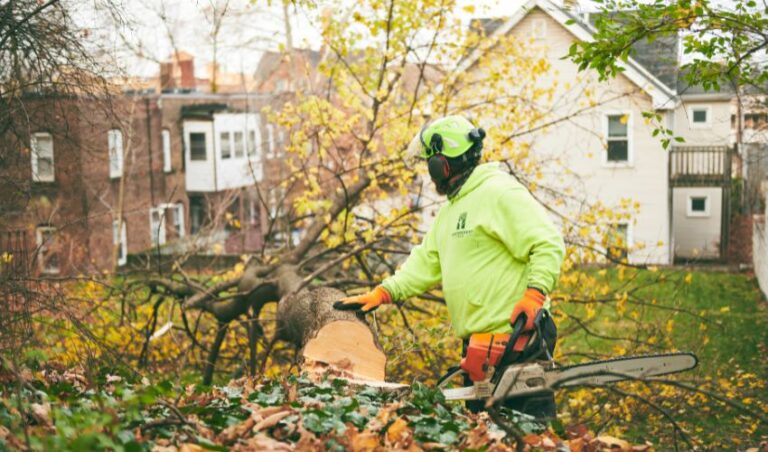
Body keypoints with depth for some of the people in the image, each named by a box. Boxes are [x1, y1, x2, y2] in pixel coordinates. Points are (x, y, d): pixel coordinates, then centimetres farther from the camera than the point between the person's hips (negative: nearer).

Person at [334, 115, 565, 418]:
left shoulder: (499, 191, -11)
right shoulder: (451, 210, 20)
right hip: (476, 341, 10)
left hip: (516, 335, -10)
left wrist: (534, 295, -29)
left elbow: (549, 244, -18)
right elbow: (426, 262, 20)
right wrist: (381, 294, 10)